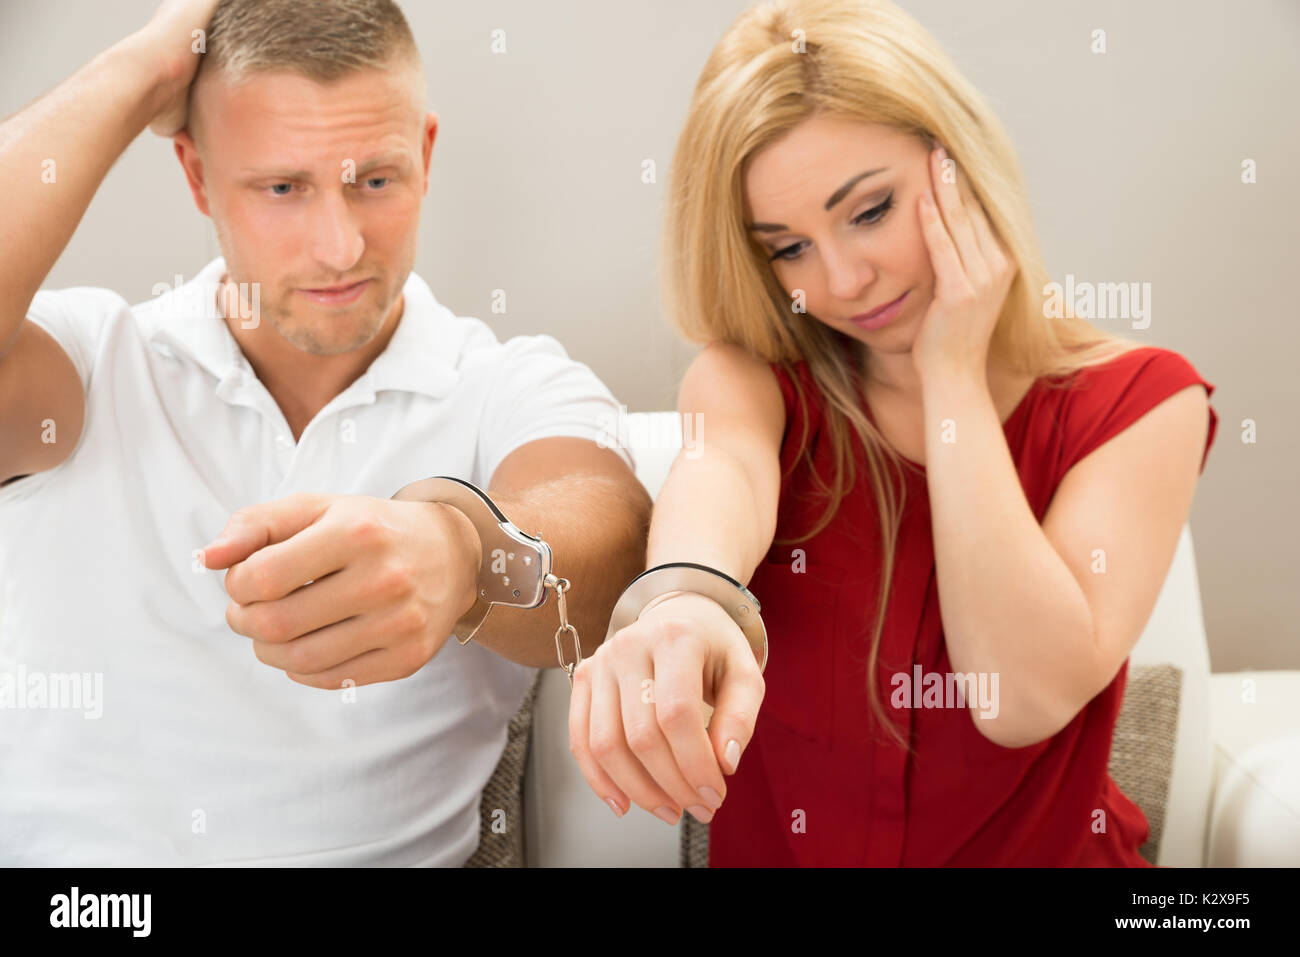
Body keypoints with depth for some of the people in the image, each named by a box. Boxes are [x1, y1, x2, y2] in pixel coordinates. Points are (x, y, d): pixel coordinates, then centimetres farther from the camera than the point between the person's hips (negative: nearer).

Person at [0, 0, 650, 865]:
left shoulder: (521, 390, 0)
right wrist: (143, 71, -10)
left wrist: (458, 552, -41)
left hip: (396, 845, -1)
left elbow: (606, 532, -20)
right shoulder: (95, 360, 2)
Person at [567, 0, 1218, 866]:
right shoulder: (752, 375, -2)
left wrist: (954, 372, -16)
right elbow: (725, 467, -25)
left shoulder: (1138, 401, -6)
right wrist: (682, 600, -46)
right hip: (774, 846, 2)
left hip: (1042, 846, -1)